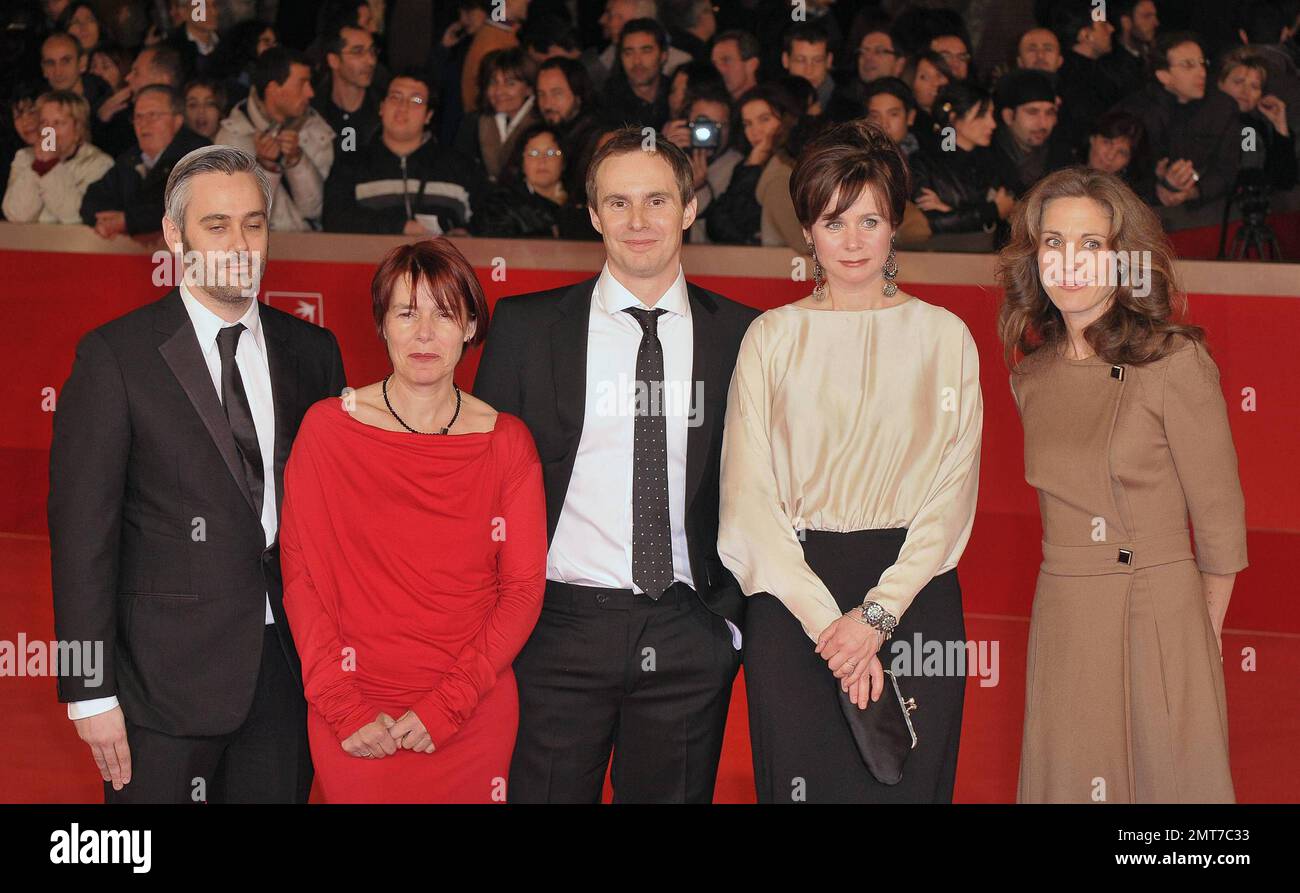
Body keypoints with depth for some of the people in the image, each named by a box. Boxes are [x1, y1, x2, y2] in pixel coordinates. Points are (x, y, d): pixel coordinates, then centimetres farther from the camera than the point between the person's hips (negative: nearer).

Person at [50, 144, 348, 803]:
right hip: (169, 671, -4)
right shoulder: (115, 356, -6)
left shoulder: (312, 350, 7)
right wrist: (91, 692, -11)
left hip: (291, 665, 4)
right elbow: (82, 530, -8)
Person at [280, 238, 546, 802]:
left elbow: (523, 588, -2)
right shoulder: (327, 428, -3)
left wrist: (444, 708, -11)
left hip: (475, 715, 1)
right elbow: (302, 576, -3)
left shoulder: (507, 443, 0)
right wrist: (343, 709, -11)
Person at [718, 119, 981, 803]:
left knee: (908, 784, 1)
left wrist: (878, 613, -10)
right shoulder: (772, 338, 5)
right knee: (798, 779, 2)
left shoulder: (944, 337, 5)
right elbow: (749, 497, -1)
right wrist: (825, 619, -11)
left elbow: (952, 495, 1)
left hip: (915, 598, 0)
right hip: (792, 599, 0)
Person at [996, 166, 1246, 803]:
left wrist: (1205, 635, 3)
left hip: (1160, 620, -5)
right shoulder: (1030, 374, 7)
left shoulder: (1175, 362, -11)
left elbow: (1219, 519, -5)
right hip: (1062, 622, 5)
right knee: (1069, 783, 11)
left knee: (1168, 780, 4)